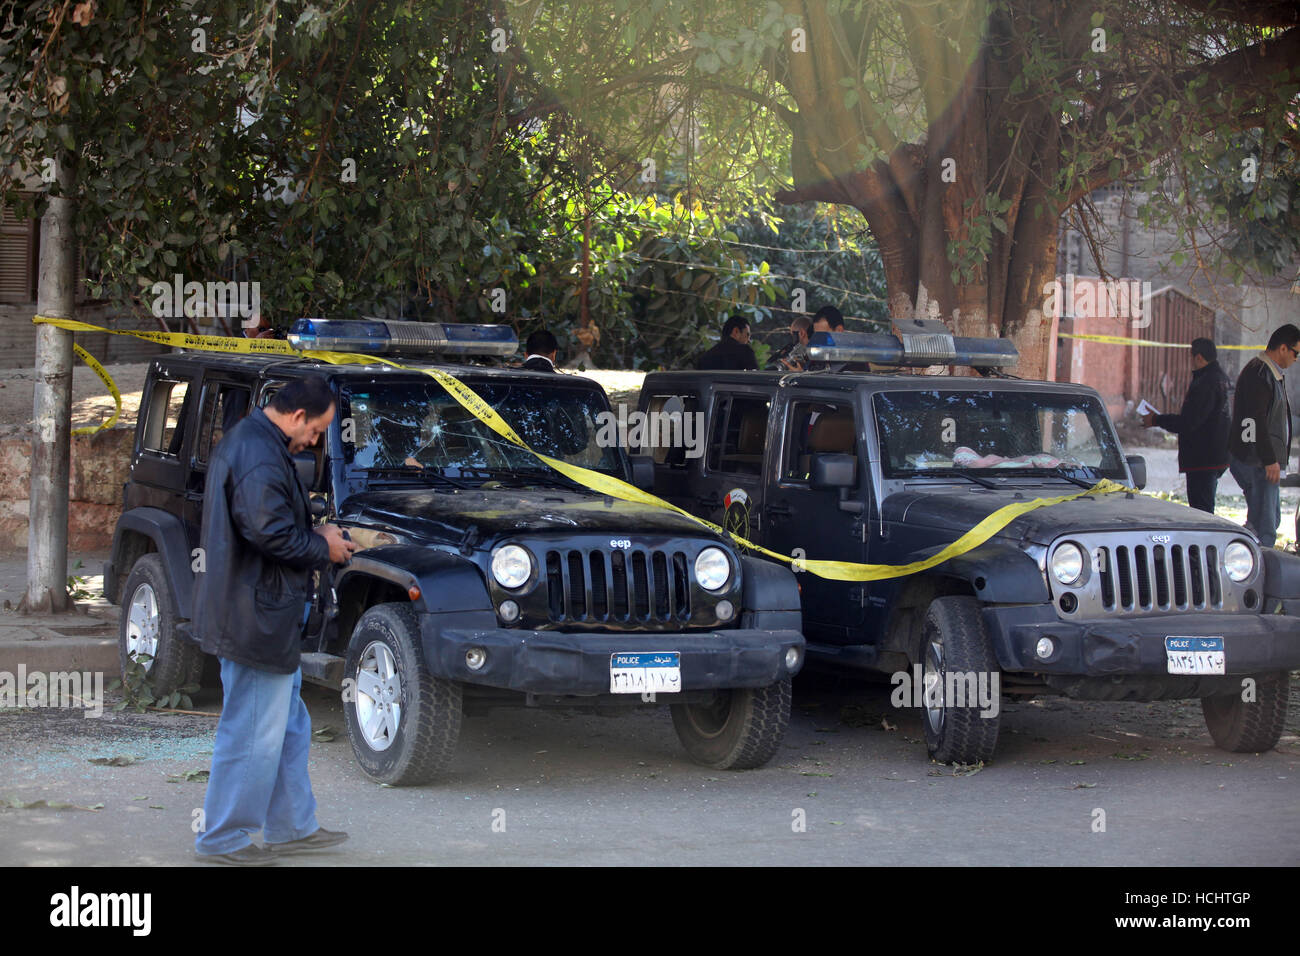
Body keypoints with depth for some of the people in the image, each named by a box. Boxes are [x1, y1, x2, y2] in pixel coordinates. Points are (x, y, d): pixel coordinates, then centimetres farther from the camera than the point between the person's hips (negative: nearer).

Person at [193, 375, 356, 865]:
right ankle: (222, 839, 9)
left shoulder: (246, 441, 14)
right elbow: (271, 535, -27)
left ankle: (292, 827, 28)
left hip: (253, 613, 11)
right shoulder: (260, 458, -21)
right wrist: (323, 548, -11)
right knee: (254, 734, -1)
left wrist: (315, 534, 10)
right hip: (257, 618, -11)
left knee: (289, 726, 19)